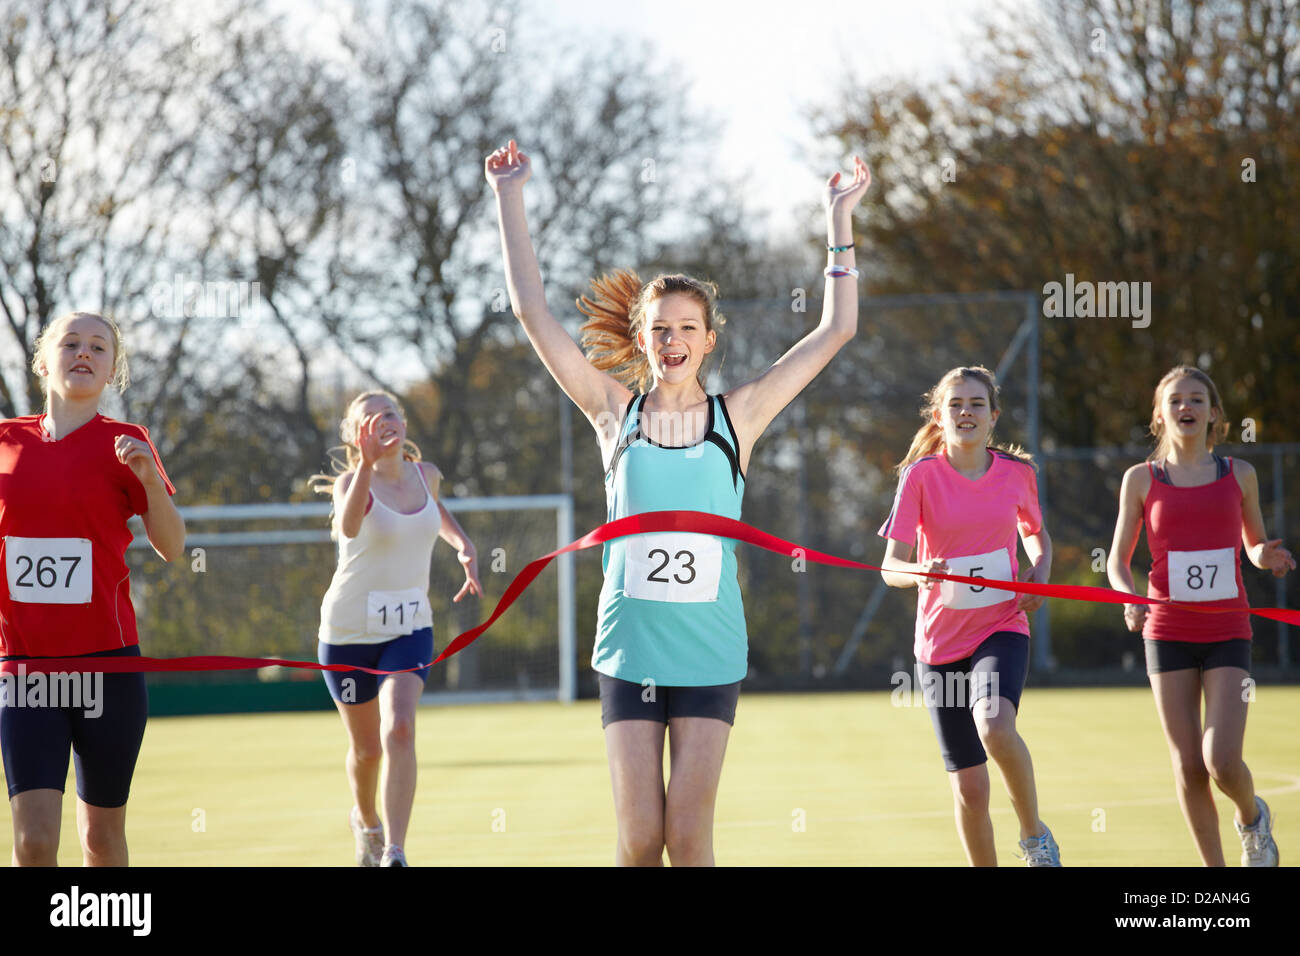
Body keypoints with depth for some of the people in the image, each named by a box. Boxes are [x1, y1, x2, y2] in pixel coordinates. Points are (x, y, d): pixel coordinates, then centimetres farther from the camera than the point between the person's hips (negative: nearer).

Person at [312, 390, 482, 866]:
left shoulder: (425, 474, 0)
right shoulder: (351, 481, -16)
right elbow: (349, 526, -41)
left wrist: (464, 545, 8)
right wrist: (367, 462, -57)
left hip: (409, 628, 2)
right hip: (349, 630, -2)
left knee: (399, 730, -21)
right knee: (366, 747, 11)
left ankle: (394, 853, -24)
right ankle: (366, 819, 44)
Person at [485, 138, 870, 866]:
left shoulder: (735, 416, 4)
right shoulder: (616, 411, 5)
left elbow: (837, 328, 4)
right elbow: (533, 311, 3)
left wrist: (840, 219, 3)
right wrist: (511, 199, 2)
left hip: (710, 651, 0)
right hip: (628, 647, 1)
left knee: (689, 838, -3)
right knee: (638, 838, 0)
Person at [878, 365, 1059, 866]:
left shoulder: (1017, 472, 1)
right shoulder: (920, 476, -5)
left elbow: (1036, 532, 21)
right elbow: (890, 566, -10)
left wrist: (1041, 570, -1)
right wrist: (921, 573, -33)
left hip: (1002, 627, 0)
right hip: (940, 640, 0)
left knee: (995, 726, -31)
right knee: (969, 788, 2)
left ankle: (1034, 833, -8)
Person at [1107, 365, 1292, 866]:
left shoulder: (1239, 474, 6)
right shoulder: (1141, 479, 4)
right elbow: (1118, 561, 7)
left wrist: (1266, 556, -5)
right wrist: (1130, 598, -14)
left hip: (1228, 634, 0)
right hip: (1168, 632, 0)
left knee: (1222, 762, -13)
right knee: (1188, 767, -1)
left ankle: (1252, 817, 21)